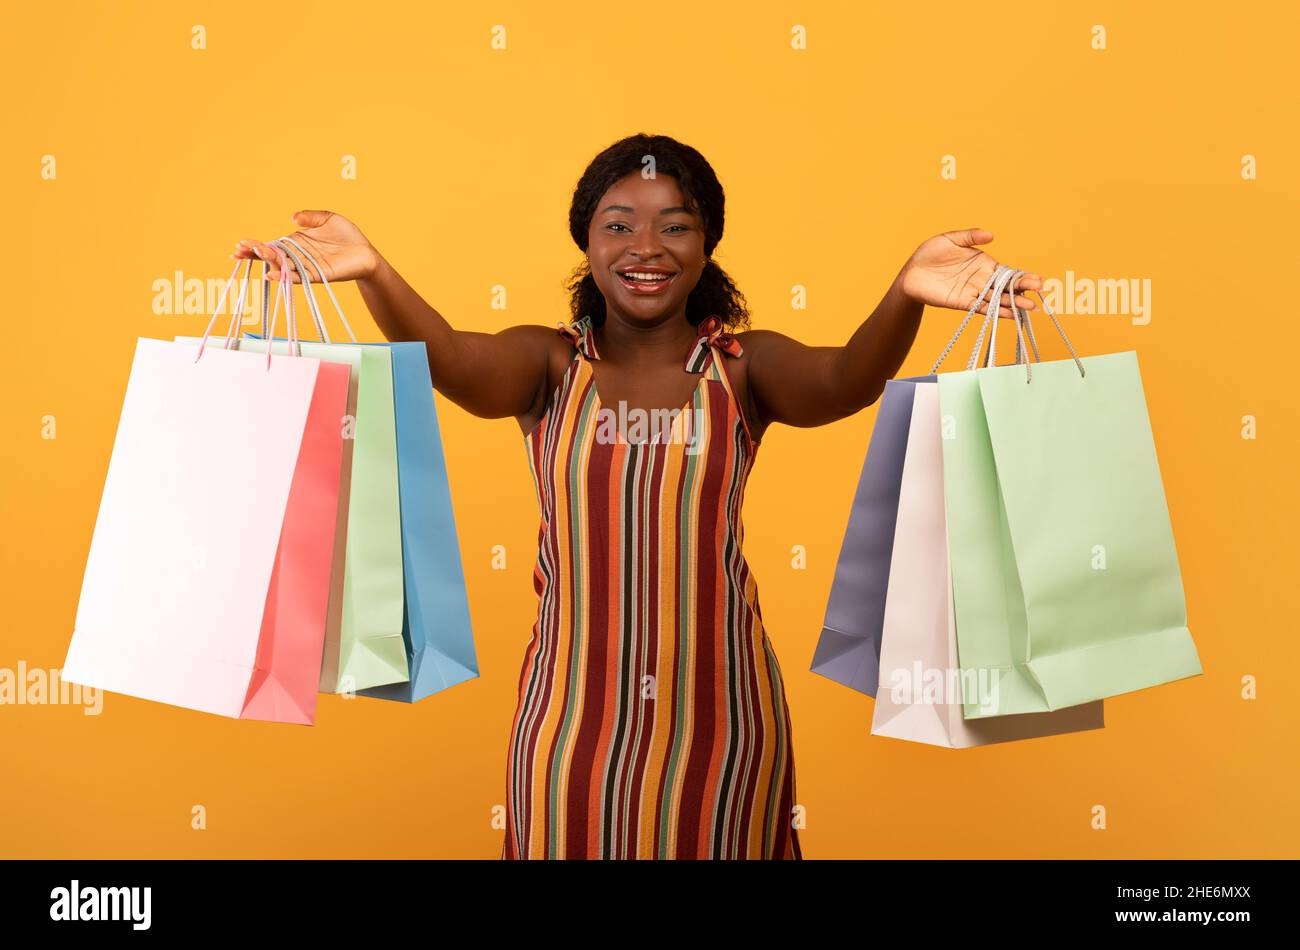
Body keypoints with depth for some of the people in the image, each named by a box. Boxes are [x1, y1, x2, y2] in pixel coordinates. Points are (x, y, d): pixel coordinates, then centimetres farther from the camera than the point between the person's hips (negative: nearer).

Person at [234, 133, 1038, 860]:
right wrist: (374, 275, -40)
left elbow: (844, 382, -20)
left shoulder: (746, 366, -1)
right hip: (575, 713, 0)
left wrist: (905, 296, -41)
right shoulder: (549, 365, 0)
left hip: (718, 714, 0)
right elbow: (456, 363, -20)